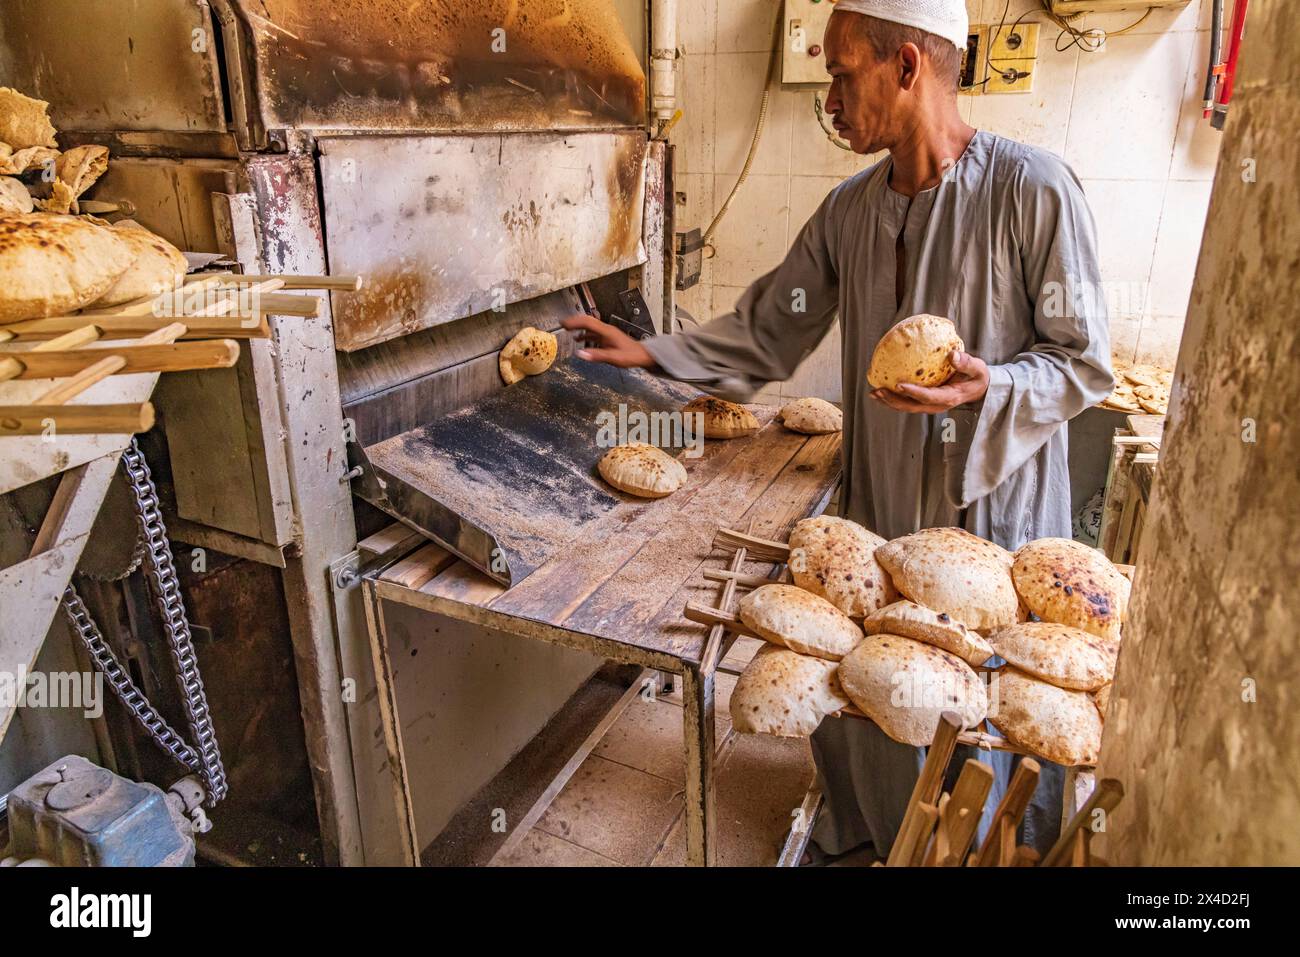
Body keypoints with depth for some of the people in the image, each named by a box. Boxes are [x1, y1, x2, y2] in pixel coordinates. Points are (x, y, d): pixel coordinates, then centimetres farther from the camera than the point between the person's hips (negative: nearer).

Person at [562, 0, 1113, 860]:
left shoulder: (1033, 190, -15)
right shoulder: (850, 209, 3)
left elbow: (1086, 364, -10)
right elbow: (770, 331, 9)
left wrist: (988, 388, -28)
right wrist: (653, 353, 4)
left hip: (995, 505, -5)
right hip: (878, 499, 5)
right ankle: (858, 831, 46)